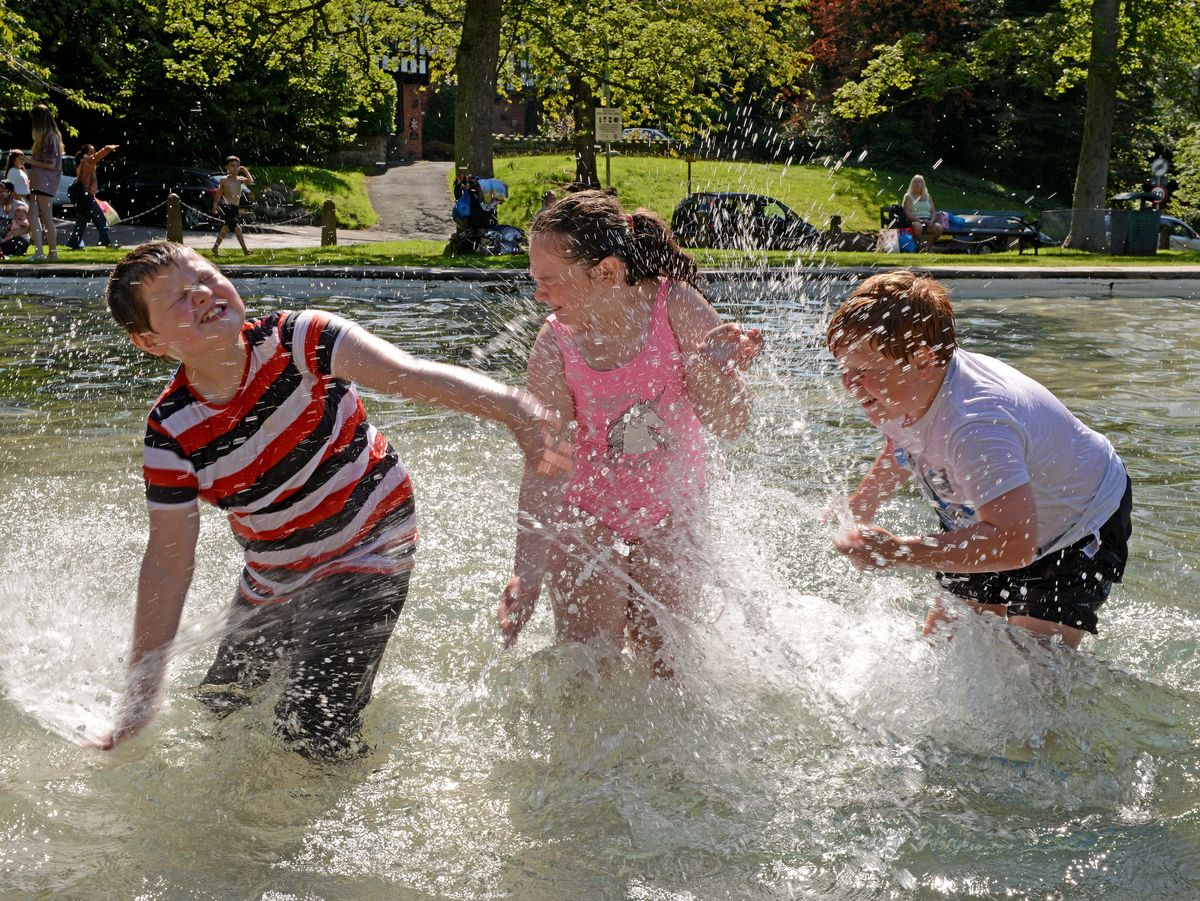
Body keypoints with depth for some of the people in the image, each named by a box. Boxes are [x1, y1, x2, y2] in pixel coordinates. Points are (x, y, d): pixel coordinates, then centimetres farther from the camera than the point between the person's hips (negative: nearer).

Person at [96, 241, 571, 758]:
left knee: (312, 732, -15)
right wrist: (140, 697, -9)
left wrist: (515, 411, -50)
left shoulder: (294, 340, -21)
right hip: (273, 579, 4)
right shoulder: (171, 434, -14)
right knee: (216, 711, 17)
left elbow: (412, 375, -33)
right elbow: (167, 561, -10)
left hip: (370, 550, -4)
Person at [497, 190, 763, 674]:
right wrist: (525, 573, -27)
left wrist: (719, 371, -41)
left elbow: (730, 424, -19)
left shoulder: (674, 306, -20)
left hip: (669, 521, 1)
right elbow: (544, 464, -20)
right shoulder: (555, 343, -19)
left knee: (666, 665, 12)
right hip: (587, 520, -1)